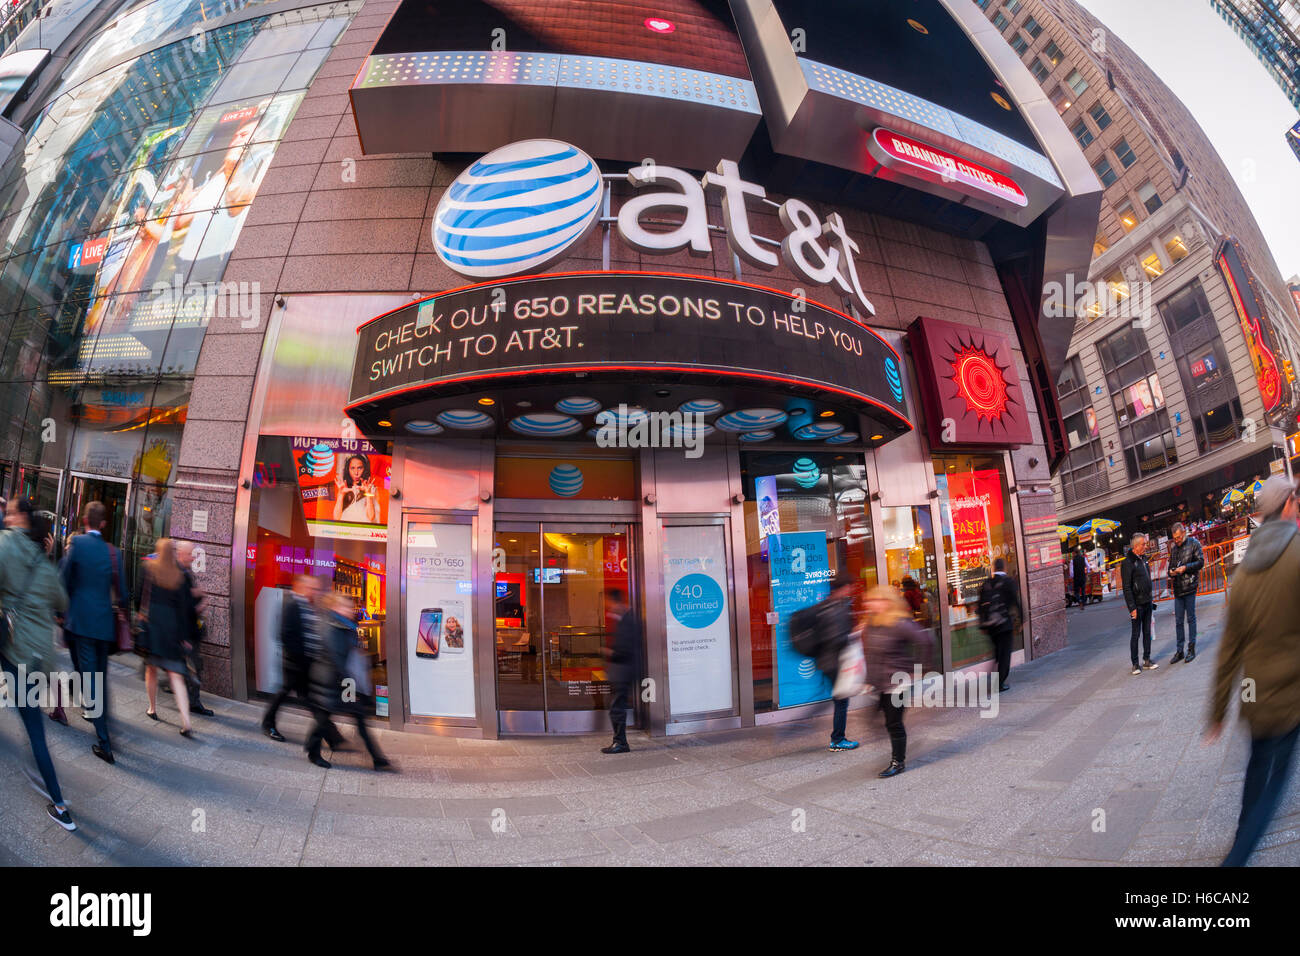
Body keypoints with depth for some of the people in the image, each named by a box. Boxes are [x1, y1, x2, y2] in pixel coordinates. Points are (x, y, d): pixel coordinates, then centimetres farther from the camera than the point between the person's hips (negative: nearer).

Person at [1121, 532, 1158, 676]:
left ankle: (1147, 660, 20)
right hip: (1137, 604, -8)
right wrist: (1132, 607, -19)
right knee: (1136, 634, -1)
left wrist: (1151, 598, 17)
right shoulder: (1128, 563, -14)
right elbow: (1126, 587, -17)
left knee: (1147, 632, 12)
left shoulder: (1143, 559, 11)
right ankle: (1135, 664, 6)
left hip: (1147, 603, 8)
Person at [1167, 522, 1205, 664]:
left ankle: (1191, 649, 10)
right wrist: (1171, 572, 0)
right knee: (1178, 621, 7)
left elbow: (1200, 562, -6)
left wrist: (1185, 567, -17)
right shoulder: (1173, 548, 14)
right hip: (1177, 588, 5)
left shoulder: (1194, 544, -1)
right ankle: (1179, 651, 12)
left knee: (1191, 619, 2)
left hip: (1190, 586, -5)